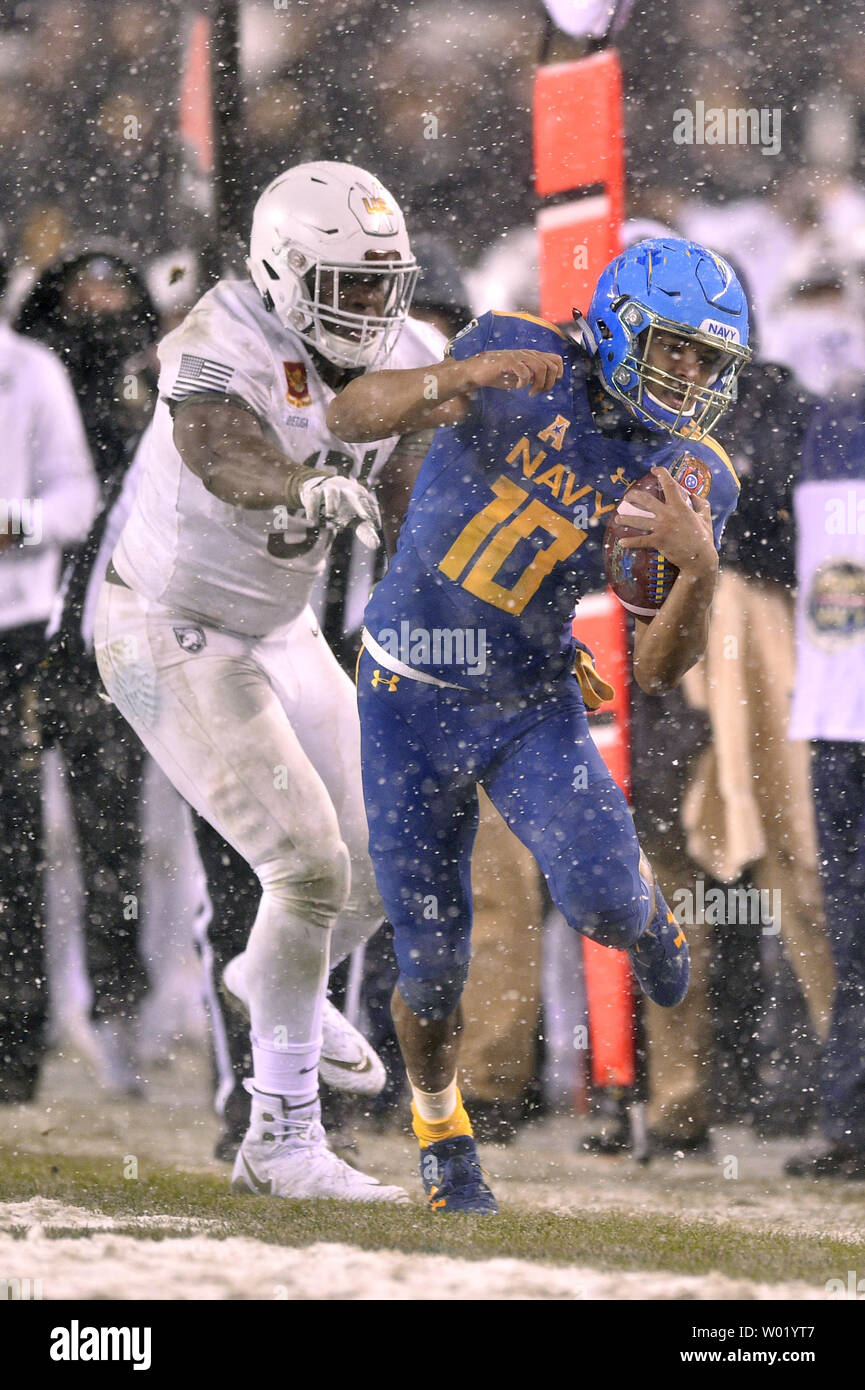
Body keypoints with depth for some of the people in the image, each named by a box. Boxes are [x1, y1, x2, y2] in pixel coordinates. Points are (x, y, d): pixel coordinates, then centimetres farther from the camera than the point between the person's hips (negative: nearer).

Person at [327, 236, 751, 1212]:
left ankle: (638, 907, 17)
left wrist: (700, 573, -29)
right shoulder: (522, 368, -15)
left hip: (536, 707, 1)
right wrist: (459, 377, -43)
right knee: (433, 965, 1)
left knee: (600, 901, -22)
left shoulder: (689, 481, -9)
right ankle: (438, 1123, 32)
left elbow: (656, 671, -9)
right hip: (414, 701, -1)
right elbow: (351, 416, -24)